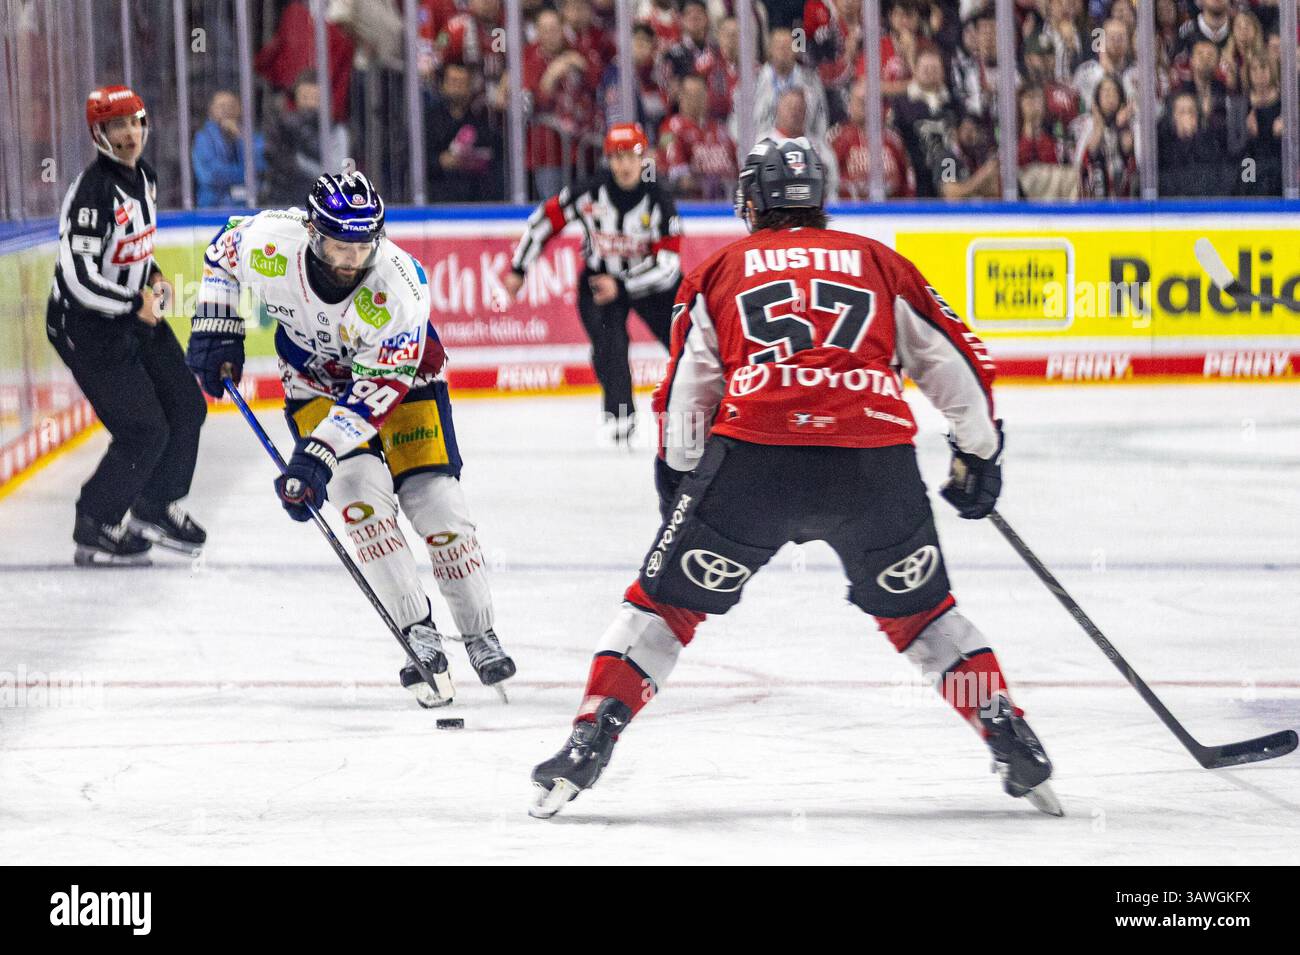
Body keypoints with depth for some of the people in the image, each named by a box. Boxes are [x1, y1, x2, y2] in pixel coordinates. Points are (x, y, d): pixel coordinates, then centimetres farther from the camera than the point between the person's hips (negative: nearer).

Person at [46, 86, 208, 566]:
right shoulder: (92, 191, -25)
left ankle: (155, 509, 28)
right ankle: (94, 530, 7)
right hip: (86, 327, -9)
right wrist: (135, 306, -23)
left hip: (137, 315, 9)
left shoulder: (142, 176, 3)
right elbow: (78, 279, -29)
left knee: (186, 408, 10)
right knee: (144, 432, -9)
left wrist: (153, 277, 5)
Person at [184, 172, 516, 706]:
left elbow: (377, 388, -33)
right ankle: (418, 636, -15)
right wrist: (216, 330, -6)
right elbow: (222, 253, -3)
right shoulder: (269, 242, -29)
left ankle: (481, 636, 7)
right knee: (361, 489, -19)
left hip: (400, 370, -2)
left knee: (434, 497, -10)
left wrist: (318, 453, -40)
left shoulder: (400, 289, -35)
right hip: (315, 377, 2)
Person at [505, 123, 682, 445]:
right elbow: (545, 219, -4)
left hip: (651, 282, 1)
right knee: (609, 343, -24)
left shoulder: (659, 203, -18)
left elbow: (668, 261, -21)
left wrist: (621, 285, -29)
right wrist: (518, 269, 0)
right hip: (599, 279, -1)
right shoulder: (590, 195, -16)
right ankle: (619, 417, -22)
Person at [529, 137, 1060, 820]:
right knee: (915, 610, 22)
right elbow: (953, 364, 23)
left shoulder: (720, 270, 21)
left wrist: (677, 477, 26)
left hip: (752, 455, -1)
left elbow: (687, 386, 15)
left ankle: (589, 742, 3)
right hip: (874, 460, 2)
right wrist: (978, 455, 34)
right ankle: (1013, 744, 14)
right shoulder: (880, 263, 23)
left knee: (664, 602, 13)